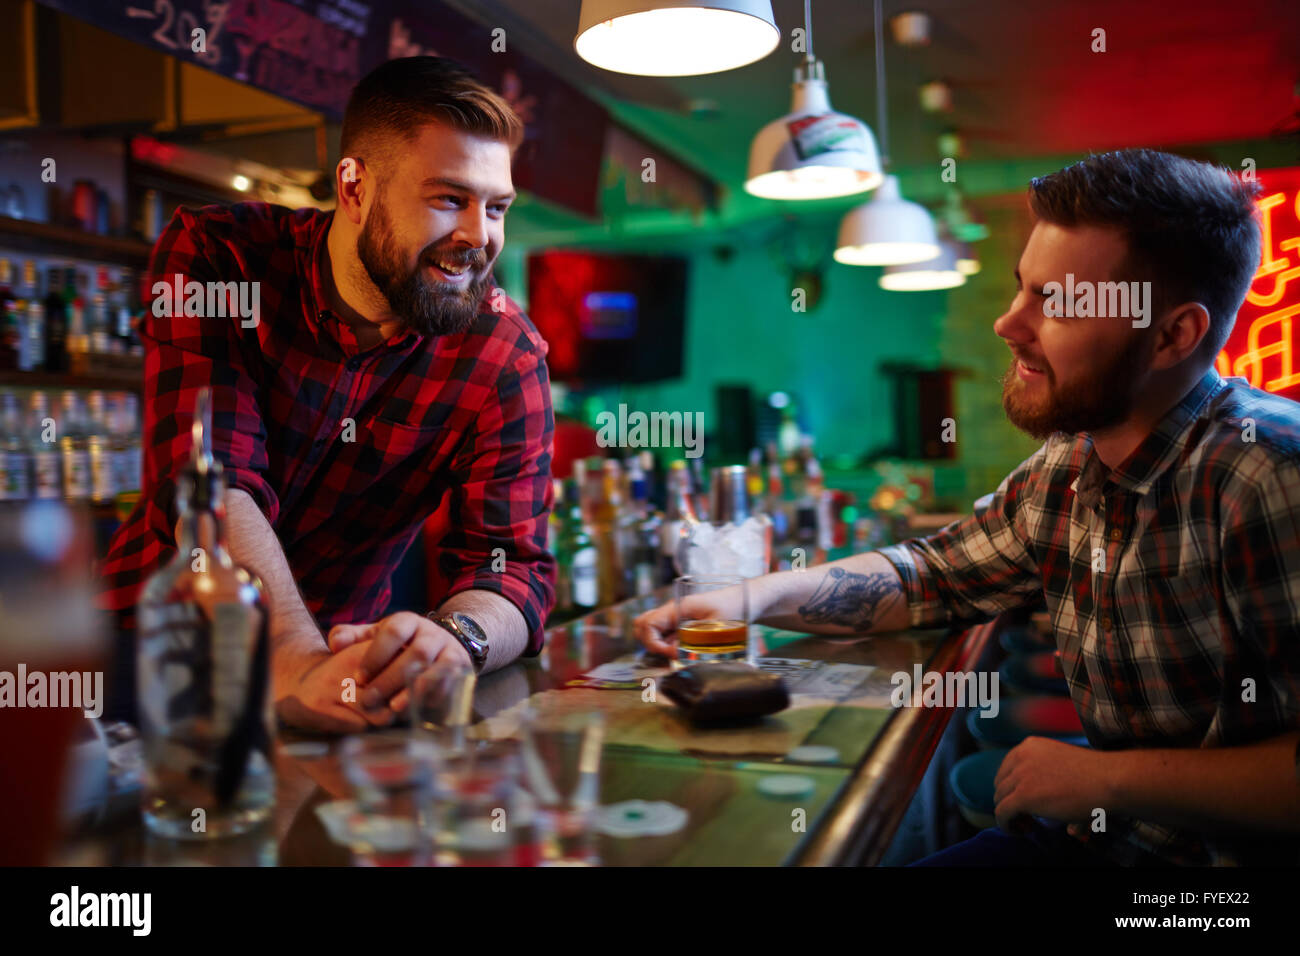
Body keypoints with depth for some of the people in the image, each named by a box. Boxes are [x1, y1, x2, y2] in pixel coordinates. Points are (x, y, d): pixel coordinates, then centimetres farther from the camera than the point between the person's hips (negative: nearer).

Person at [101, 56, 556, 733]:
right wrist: (297, 660, -41)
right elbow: (210, 481, -25)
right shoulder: (212, 255, -13)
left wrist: (454, 639, -41)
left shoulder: (507, 355, -12)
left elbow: (514, 565, -17)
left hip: (340, 648, 2)